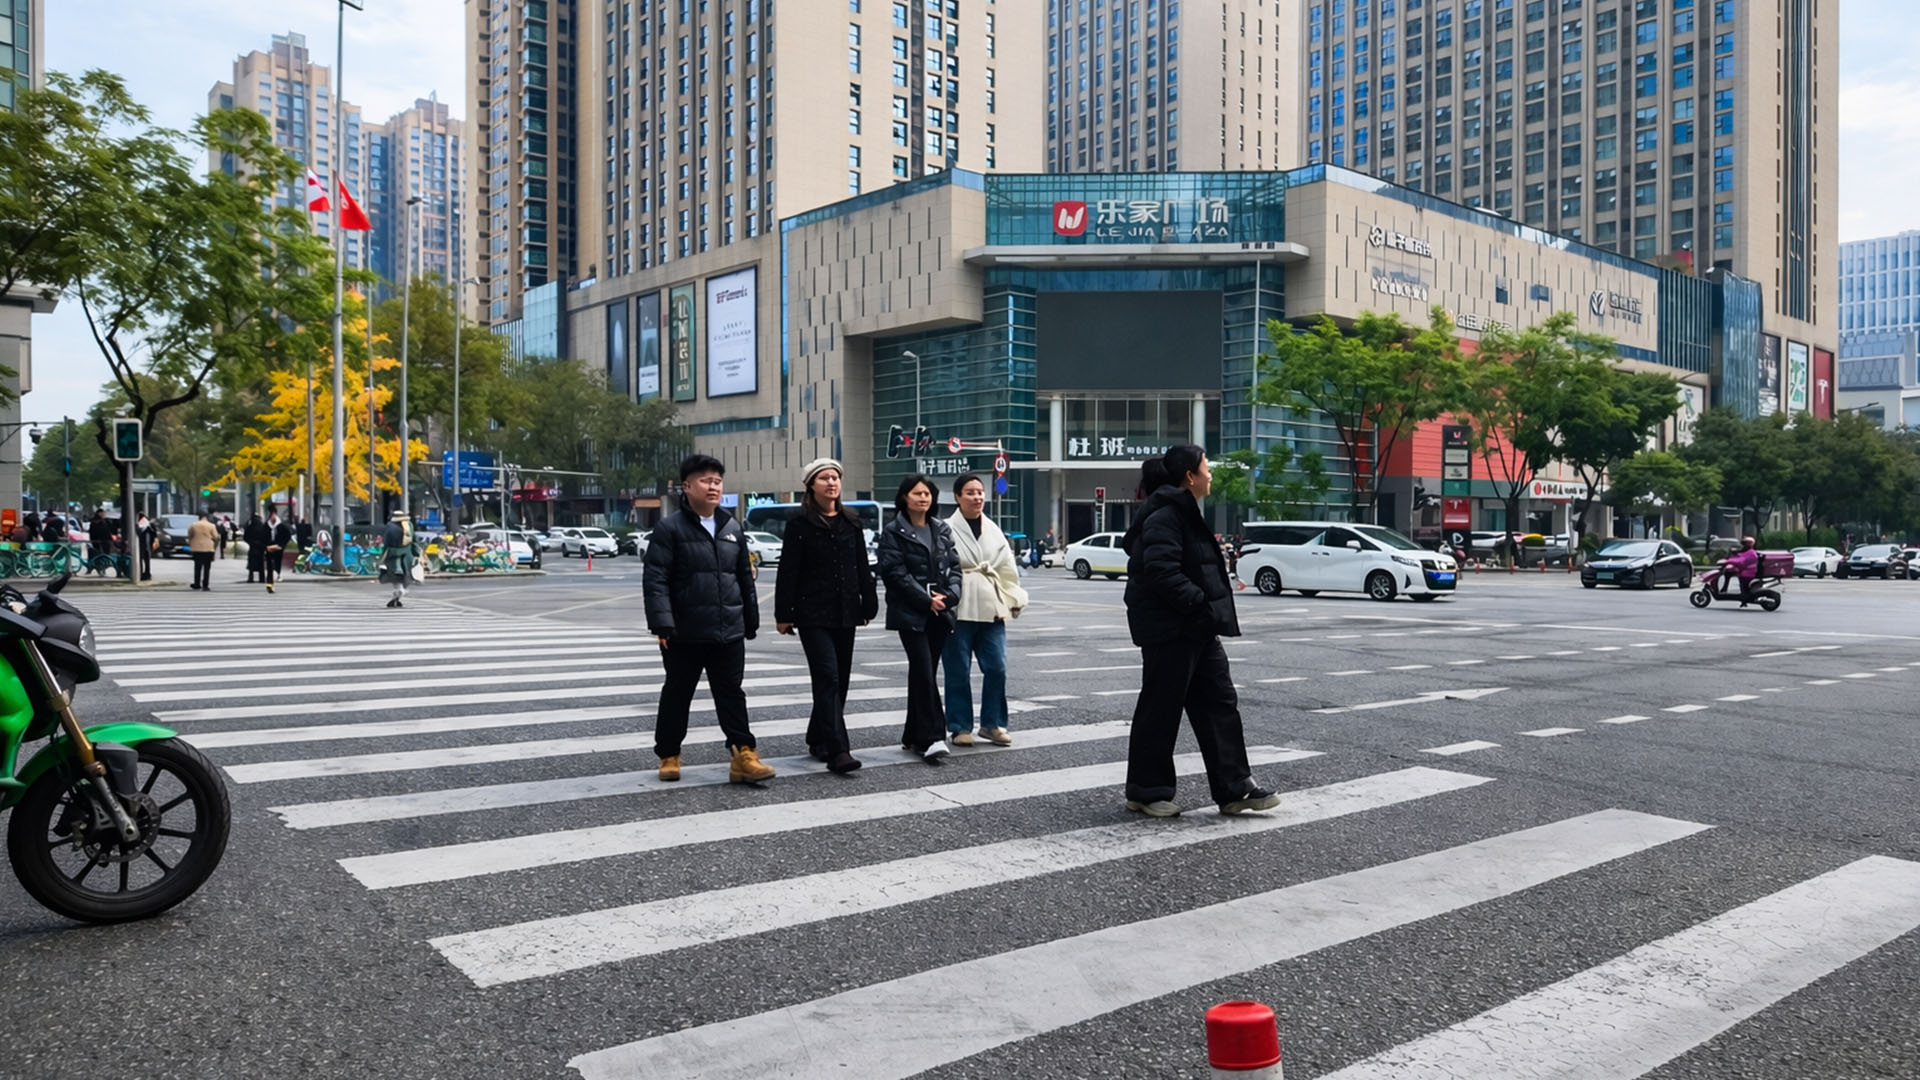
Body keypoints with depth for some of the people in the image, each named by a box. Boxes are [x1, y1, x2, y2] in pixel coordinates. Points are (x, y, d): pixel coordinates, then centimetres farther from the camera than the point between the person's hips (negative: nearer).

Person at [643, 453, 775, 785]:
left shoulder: (733, 528, 10)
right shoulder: (670, 528, -6)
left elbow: (745, 577, 17)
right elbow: (654, 579, -12)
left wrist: (750, 620, 17)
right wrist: (662, 623, -19)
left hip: (729, 632, 4)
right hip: (685, 633, -4)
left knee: (731, 694, 4)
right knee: (677, 694, 10)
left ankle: (743, 756, 5)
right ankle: (668, 755, 25)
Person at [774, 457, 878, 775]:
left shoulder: (851, 521, 10)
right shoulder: (800, 522, -4)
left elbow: (862, 567, 15)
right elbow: (788, 570, -6)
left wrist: (869, 604, 13)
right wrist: (783, 614, -9)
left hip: (845, 612, 6)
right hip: (813, 614, -6)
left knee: (840, 679, 11)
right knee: (828, 677, -13)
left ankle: (819, 739, 27)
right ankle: (837, 750, -17)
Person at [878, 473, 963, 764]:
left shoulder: (942, 530, 14)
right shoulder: (893, 531, -2)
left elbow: (954, 566, 11)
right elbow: (895, 573, -9)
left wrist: (949, 595, -7)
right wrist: (926, 601, -14)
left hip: (940, 611, 5)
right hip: (910, 613, -5)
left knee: (923, 673, 10)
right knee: (923, 672, -12)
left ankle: (913, 736, 18)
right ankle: (933, 738, -13)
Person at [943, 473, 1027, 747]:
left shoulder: (993, 530, 14)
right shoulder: (947, 529, -3)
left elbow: (1007, 568, 15)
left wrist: (1014, 600, 9)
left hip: (990, 609, 4)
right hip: (959, 609, -4)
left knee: (996, 667, 1)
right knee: (959, 671, 2)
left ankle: (992, 723, 16)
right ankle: (960, 727, 14)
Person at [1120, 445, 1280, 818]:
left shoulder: (1183, 513, 17)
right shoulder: (1164, 516, -16)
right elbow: (1160, 570, -27)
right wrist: (1200, 603, -24)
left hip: (1195, 631, 11)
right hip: (1169, 631, -11)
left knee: (1219, 704, 9)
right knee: (1160, 710, 0)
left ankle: (1234, 789, 14)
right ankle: (1146, 792, 12)